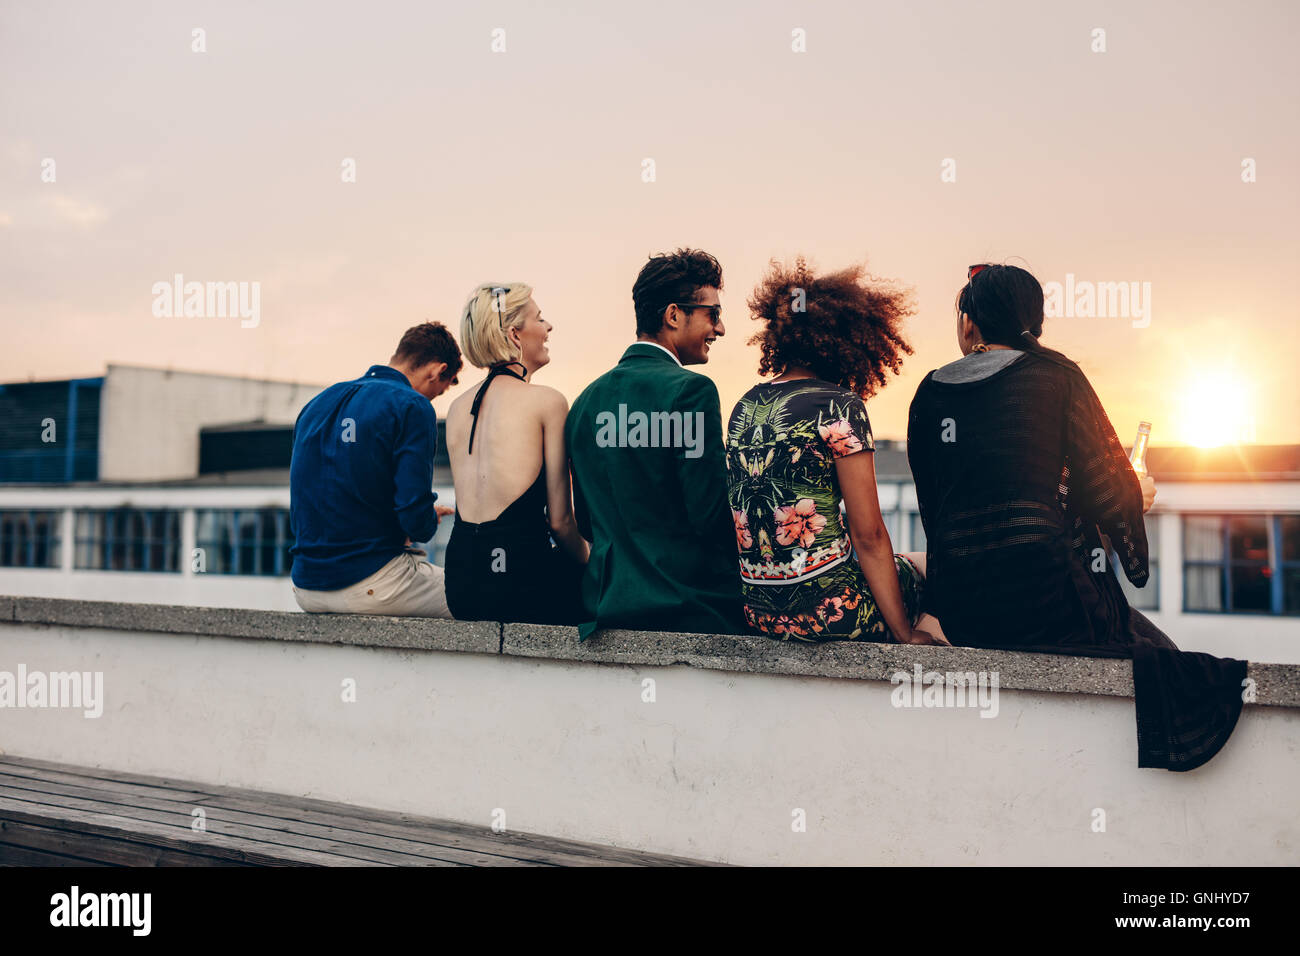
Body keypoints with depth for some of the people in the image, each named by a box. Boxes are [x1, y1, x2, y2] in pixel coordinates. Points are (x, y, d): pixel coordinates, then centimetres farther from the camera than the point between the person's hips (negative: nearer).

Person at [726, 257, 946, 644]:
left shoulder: (745, 406, 10)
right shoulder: (840, 405, -11)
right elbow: (868, 535, -12)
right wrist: (906, 634, -6)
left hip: (755, 611, 7)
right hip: (821, 609, -7)